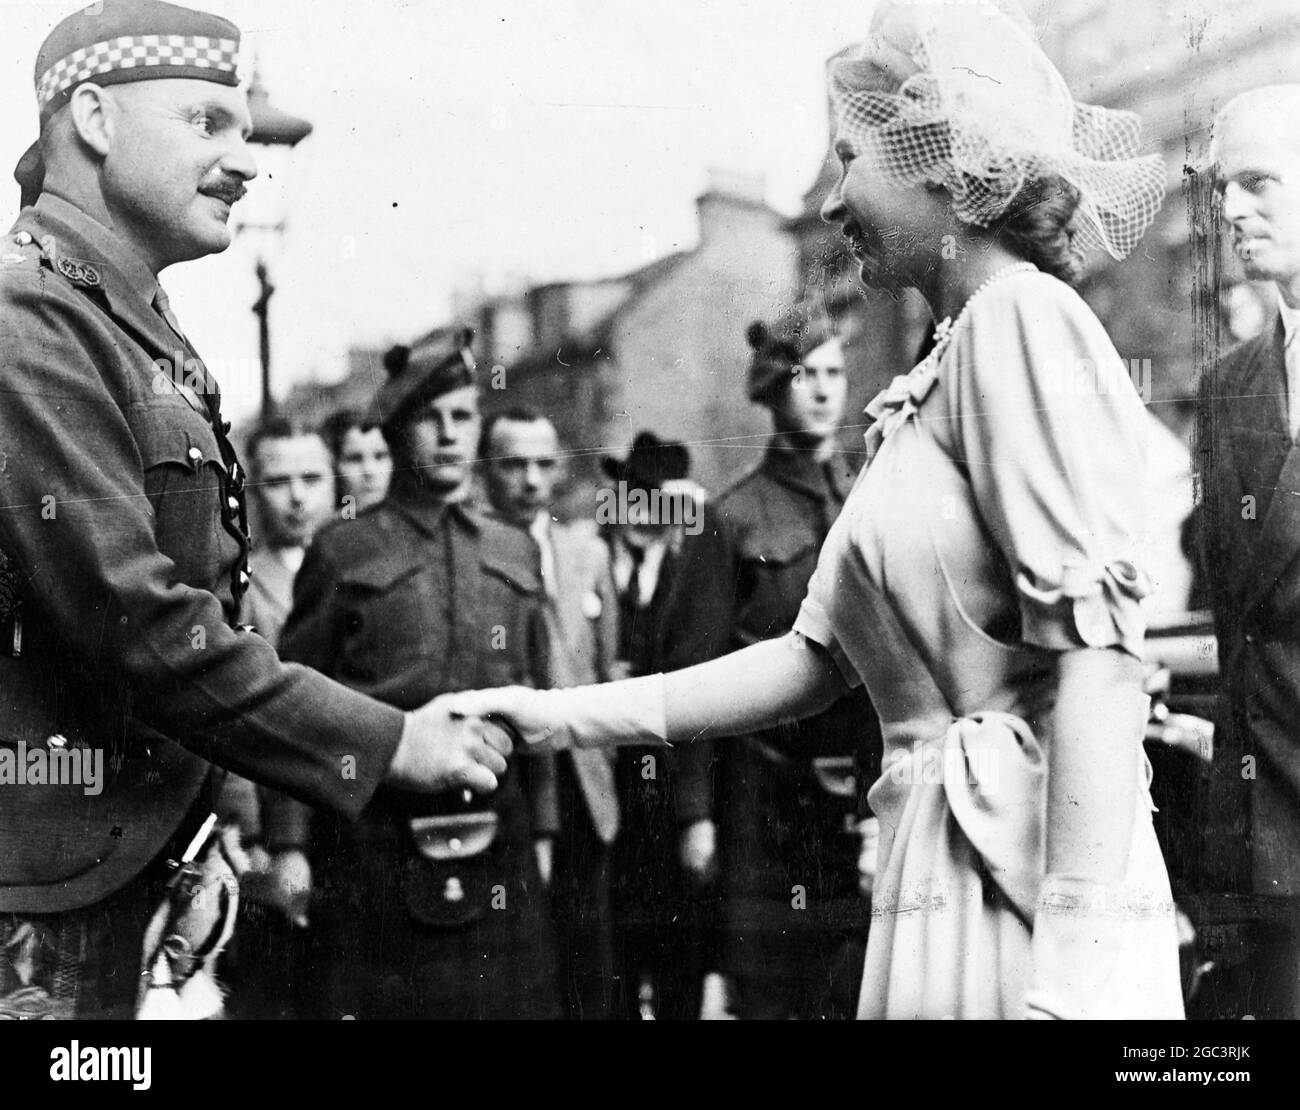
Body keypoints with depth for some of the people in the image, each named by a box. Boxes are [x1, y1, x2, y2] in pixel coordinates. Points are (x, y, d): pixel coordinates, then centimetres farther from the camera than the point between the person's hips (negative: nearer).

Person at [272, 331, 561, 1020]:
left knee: (510, 1000, 6)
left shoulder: (515, 552, 12)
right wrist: (288, 844, -5)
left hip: (498, 848, 3)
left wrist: (540, 827, 12)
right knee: (378, 1001, 1)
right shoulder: (342, 551, 1)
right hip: (375, 849, -3)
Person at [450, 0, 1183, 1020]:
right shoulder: (936, 385, 19)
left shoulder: (1022, 318, -8)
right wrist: (561, 716, 12)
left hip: (1023, 886, -8)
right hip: (938, 880, 8)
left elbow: (1099, 648, -17)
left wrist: (1075, 962, -22)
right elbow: (814, 660, 16)